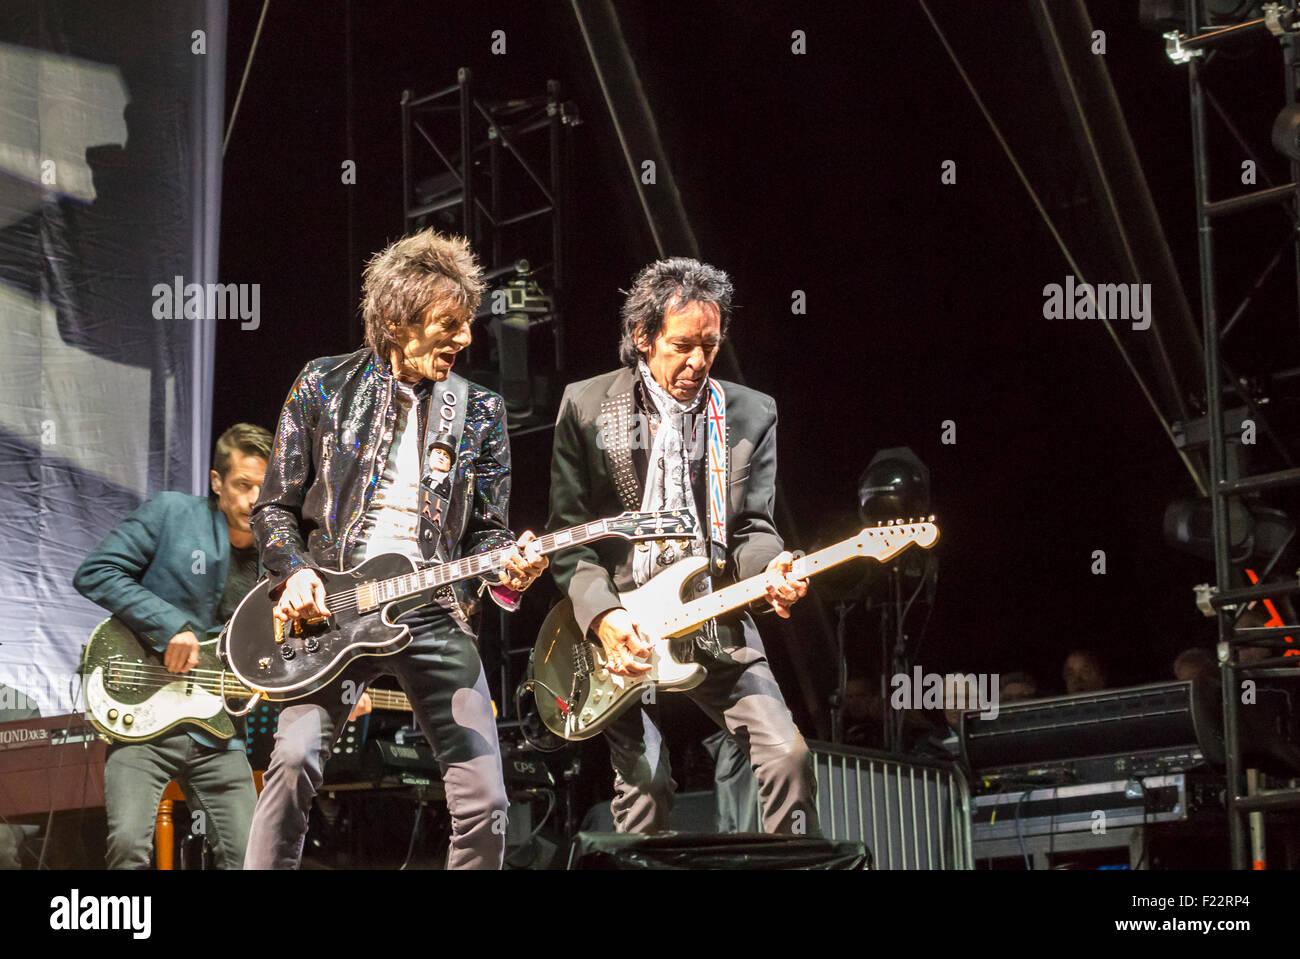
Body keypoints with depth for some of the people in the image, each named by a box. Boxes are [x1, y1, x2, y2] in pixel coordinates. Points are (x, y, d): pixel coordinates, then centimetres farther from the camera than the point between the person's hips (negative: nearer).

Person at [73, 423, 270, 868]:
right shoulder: (170, 514, -3)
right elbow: (94, 573, -10)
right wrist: (171, 626, -17)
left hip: (217, 731, 5)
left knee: (246, 856, 1)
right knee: (129, 844, -22)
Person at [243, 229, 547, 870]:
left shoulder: (480, 413, 9)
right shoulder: (324, 385, 5)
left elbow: (486, 529, 11)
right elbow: (276, 507, 8)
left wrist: (507, 569, -10)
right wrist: (295, 572, -9)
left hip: (435, 617, 2)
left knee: (484, 801, -7)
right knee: (296, 757, -23)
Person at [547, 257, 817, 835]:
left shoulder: (751, 415, 7)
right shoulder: (587, 405, 1)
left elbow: (751, 527, 5)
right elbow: (567, 529, -1)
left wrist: (769, 570, -18)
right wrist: (602, 614, -14)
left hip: (716, 626, 2)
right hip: (619, 630, -2)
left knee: (787, 755, -13)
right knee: (644, 788, -12)